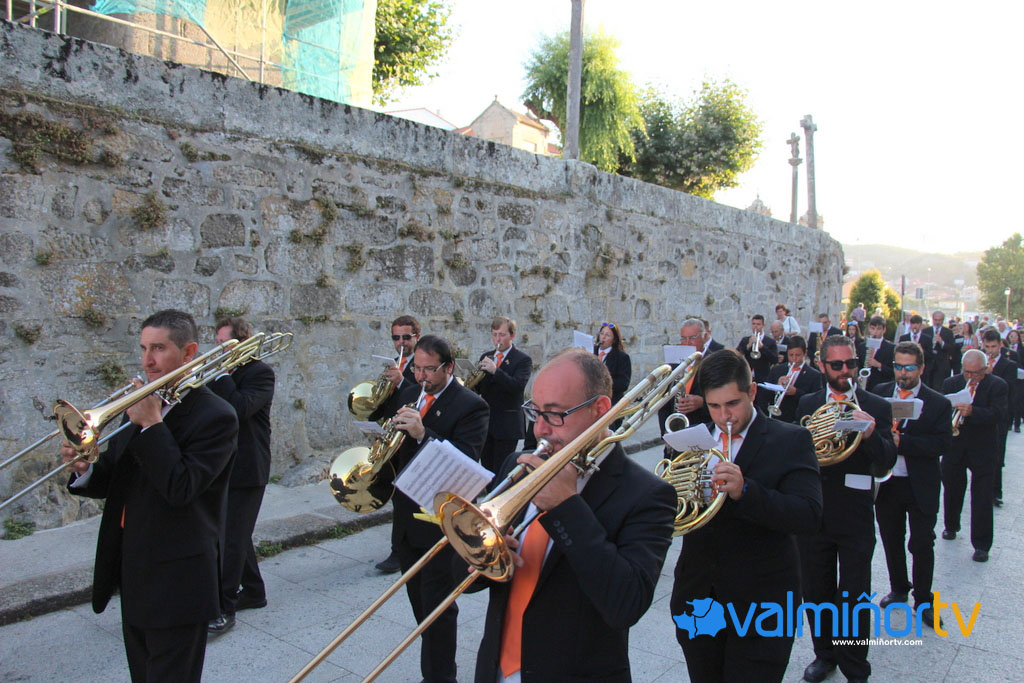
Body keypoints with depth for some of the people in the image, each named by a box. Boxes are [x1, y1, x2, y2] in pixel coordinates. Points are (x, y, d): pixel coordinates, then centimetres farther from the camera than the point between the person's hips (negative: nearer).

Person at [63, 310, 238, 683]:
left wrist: (151, 424, -22)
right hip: (133, 574, 8)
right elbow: (112, 481, 9)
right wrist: (84, 469, -13)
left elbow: (180, 488, -25)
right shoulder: (141, 404, 7)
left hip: (176, 581, -7)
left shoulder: (215, 416, -16)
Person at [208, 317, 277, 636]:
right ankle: (253, 591, 30)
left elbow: (240, 408, -26)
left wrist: (222, 374, -19)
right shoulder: (225, 373, 13)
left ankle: (223, 608, 2)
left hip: (246, 468, -9)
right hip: (223, 466, 9)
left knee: (232, 537, -5)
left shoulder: (260, 372, -11)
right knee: (236, 534, 17)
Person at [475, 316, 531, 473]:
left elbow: (518, 386, -21)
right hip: (485, 423, 6)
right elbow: (478, 388, 11)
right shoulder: (486, 357, 13)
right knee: (486, 470, 12)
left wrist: (495, 370, -30)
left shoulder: (523, 360, -5)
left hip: (506, 425, -6)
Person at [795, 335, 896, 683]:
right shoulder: (807, 404, 6)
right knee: (816, 592, 14)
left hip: (855, 517, -3)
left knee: (854, 596, 4)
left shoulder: (876, 407, -3)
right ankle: (825, 654, 35)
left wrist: (871, 435, -30)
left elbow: (886, 463, -11)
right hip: (813, 512, 3)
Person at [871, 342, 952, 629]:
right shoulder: (879, 393, 1)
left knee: (922, 545, 6)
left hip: (921, 486, -2)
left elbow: (942, 444, -16)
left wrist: (902, 441, -25)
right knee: (891, 542, 16)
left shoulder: (938, 403, -7)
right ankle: (898, 589, 36)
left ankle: (923, 601, 24)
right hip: (885, 482, 3)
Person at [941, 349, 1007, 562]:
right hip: (954, 447, 3)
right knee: (952, 490, 17)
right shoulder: (951, 383, 1)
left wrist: (972, 411, -37)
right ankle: (951, 526, 40)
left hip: (983, 450, -3)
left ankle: (981, 545, 7)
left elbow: (999, 415, -20)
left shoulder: (997, 386, -7)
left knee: (982, 499, -2)